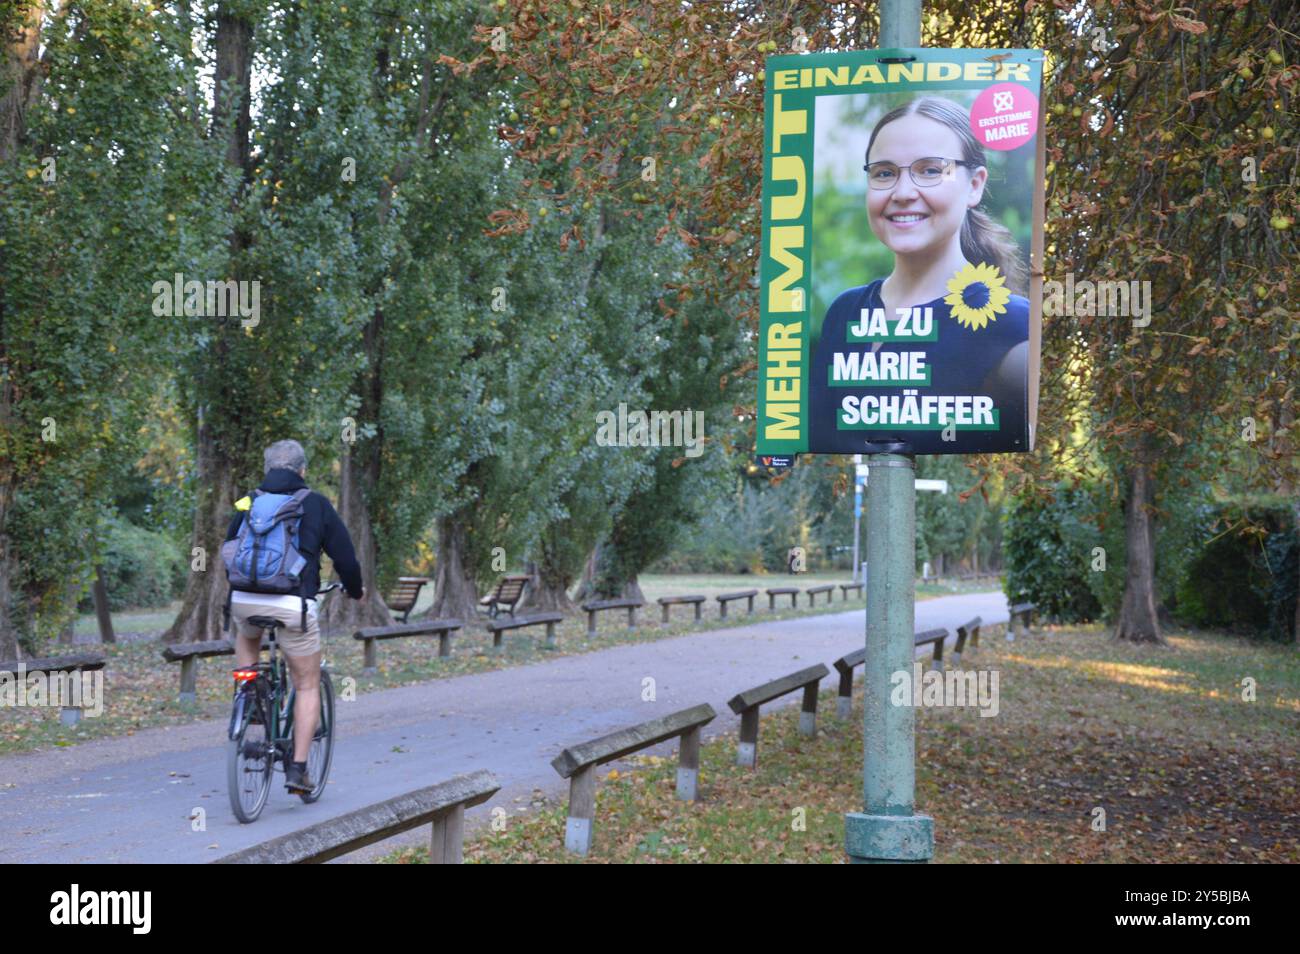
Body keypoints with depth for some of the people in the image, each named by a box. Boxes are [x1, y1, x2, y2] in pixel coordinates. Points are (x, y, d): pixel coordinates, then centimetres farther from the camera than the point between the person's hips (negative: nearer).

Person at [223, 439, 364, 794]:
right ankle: (298, 769, 6)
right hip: (293, 605, -3)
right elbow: (344, 555, 6)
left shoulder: (249, 502, 13)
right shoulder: (315, 504, 4)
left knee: (247, 635, 39)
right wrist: (356, 590, 26)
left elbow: (228, 552, 23)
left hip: (244, 601, 3)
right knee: (308, 686, 11)